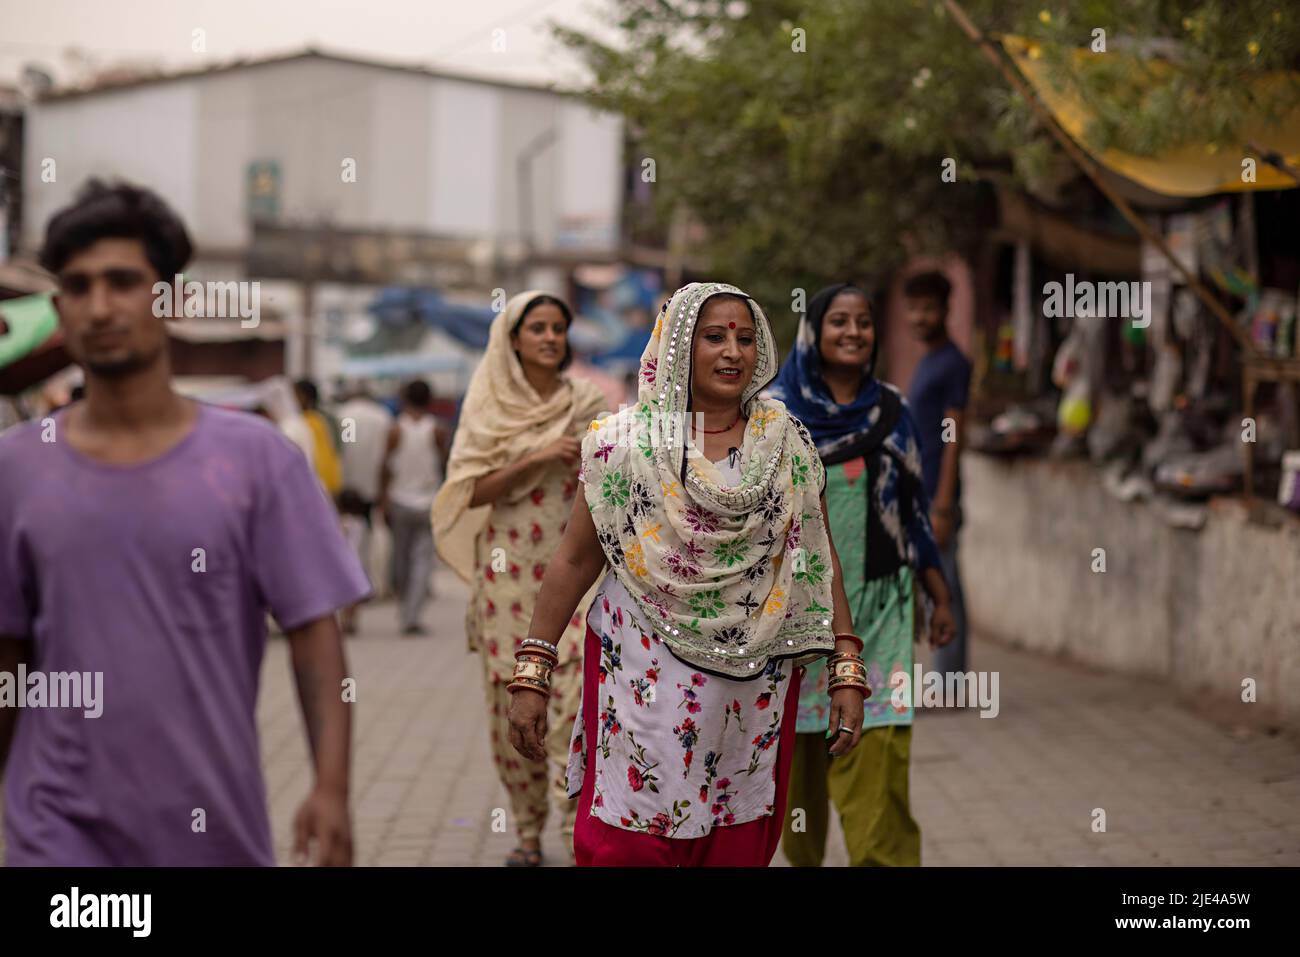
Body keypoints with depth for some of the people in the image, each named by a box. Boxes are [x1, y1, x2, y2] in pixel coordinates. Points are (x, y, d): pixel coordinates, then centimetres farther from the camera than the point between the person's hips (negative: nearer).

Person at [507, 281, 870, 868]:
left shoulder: (788, 444, 5)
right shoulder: (627, 443, -2)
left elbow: (819, 561, 6)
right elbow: (574, 561, -1)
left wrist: (847, 673, -1)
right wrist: (531, 674, -5)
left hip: (754, 686, 2)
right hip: (646, 678, -2)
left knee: (738, 844, 9)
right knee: (627, 842, -4)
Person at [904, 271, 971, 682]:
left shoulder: (954, 364, -9)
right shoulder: (926, 363, 18)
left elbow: (954, 437, -15)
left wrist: (942, 507, -19)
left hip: (933, 498, -9)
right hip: (914, 496, 9)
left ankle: (947, 684, -2)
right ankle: (948, 683, 13)